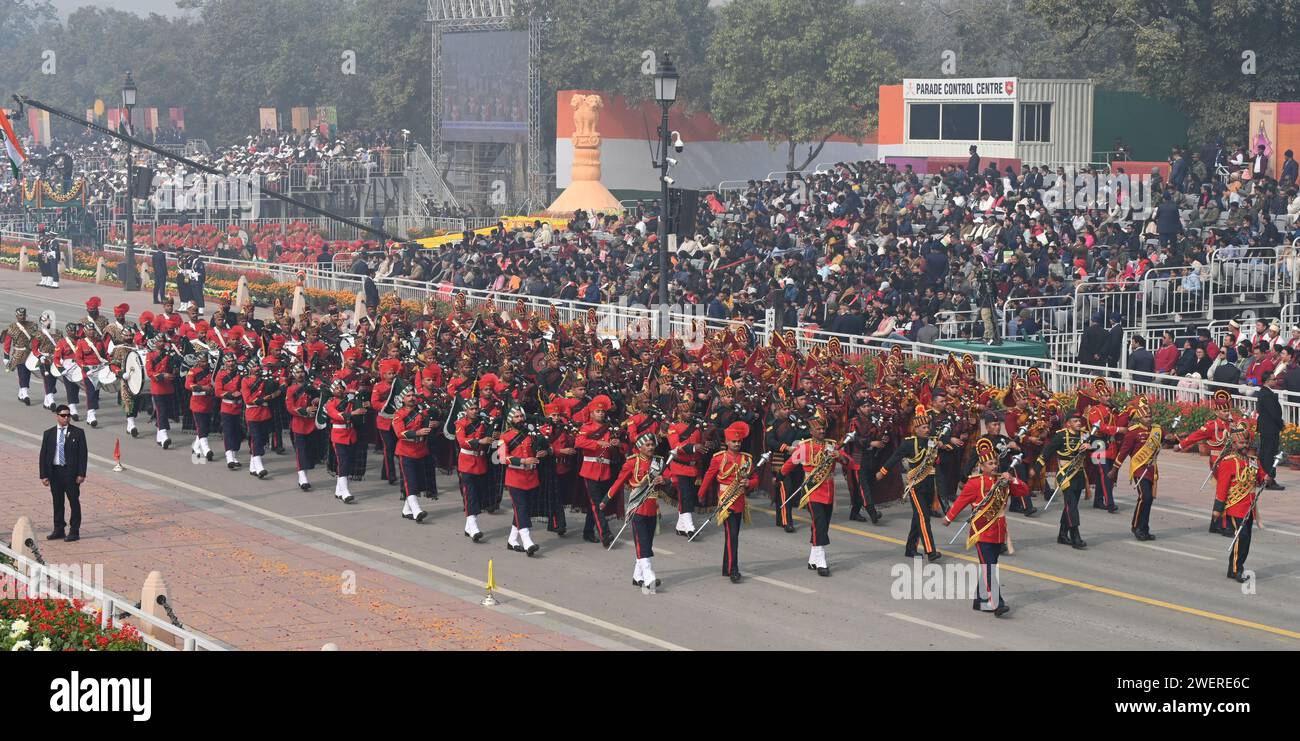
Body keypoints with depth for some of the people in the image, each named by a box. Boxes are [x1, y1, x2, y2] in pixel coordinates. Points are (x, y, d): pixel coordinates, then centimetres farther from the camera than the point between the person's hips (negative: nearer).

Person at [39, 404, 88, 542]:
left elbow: (83, 454, -2)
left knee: (74, 502, 0)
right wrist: (44, 475, -1)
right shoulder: (49, 434, 6)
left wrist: (81, 474, -10)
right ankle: (59, 530, 18)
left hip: (71, 472, -3)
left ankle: (74, 531, 7)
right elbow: (43, 455, 6)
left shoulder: (77, 433, -1)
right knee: (57, 502, 9)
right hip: (54, 472, 3)